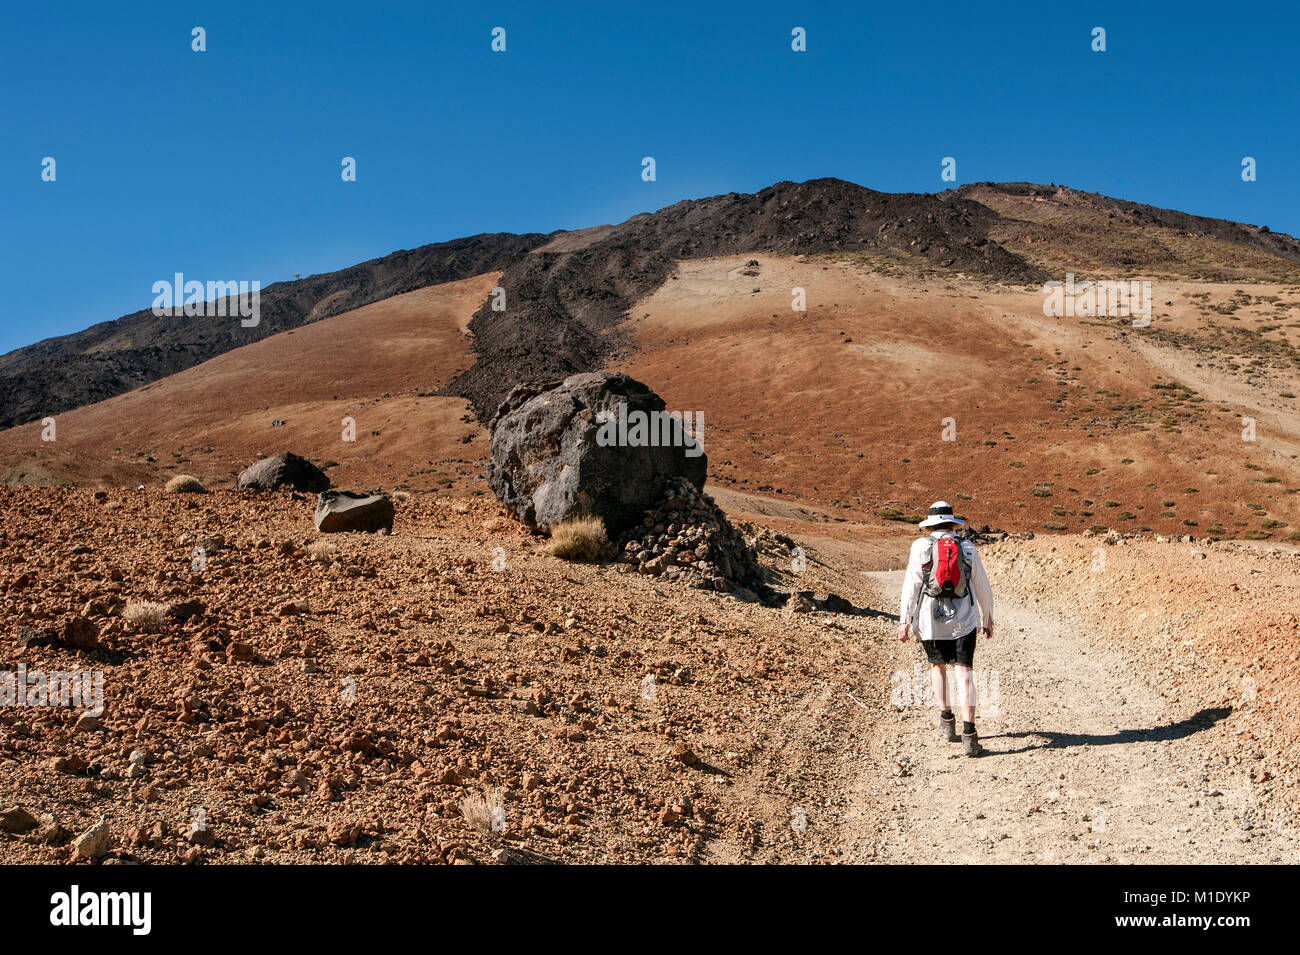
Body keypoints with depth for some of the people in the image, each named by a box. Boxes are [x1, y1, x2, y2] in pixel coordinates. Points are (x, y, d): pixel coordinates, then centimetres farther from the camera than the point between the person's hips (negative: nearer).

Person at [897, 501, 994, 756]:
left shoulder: (921, 547, -3)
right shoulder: (967, 548, 4)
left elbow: (911, 585, -6)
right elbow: (983, 588, 11)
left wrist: (904, 620, -3)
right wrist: (987, 618, 23)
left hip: (930, 620, 0)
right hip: (963, 620, 0)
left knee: (938, 666, 20)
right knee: (964, 671, -2)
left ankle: (946, 720, 24)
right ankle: (968, 732, -12)